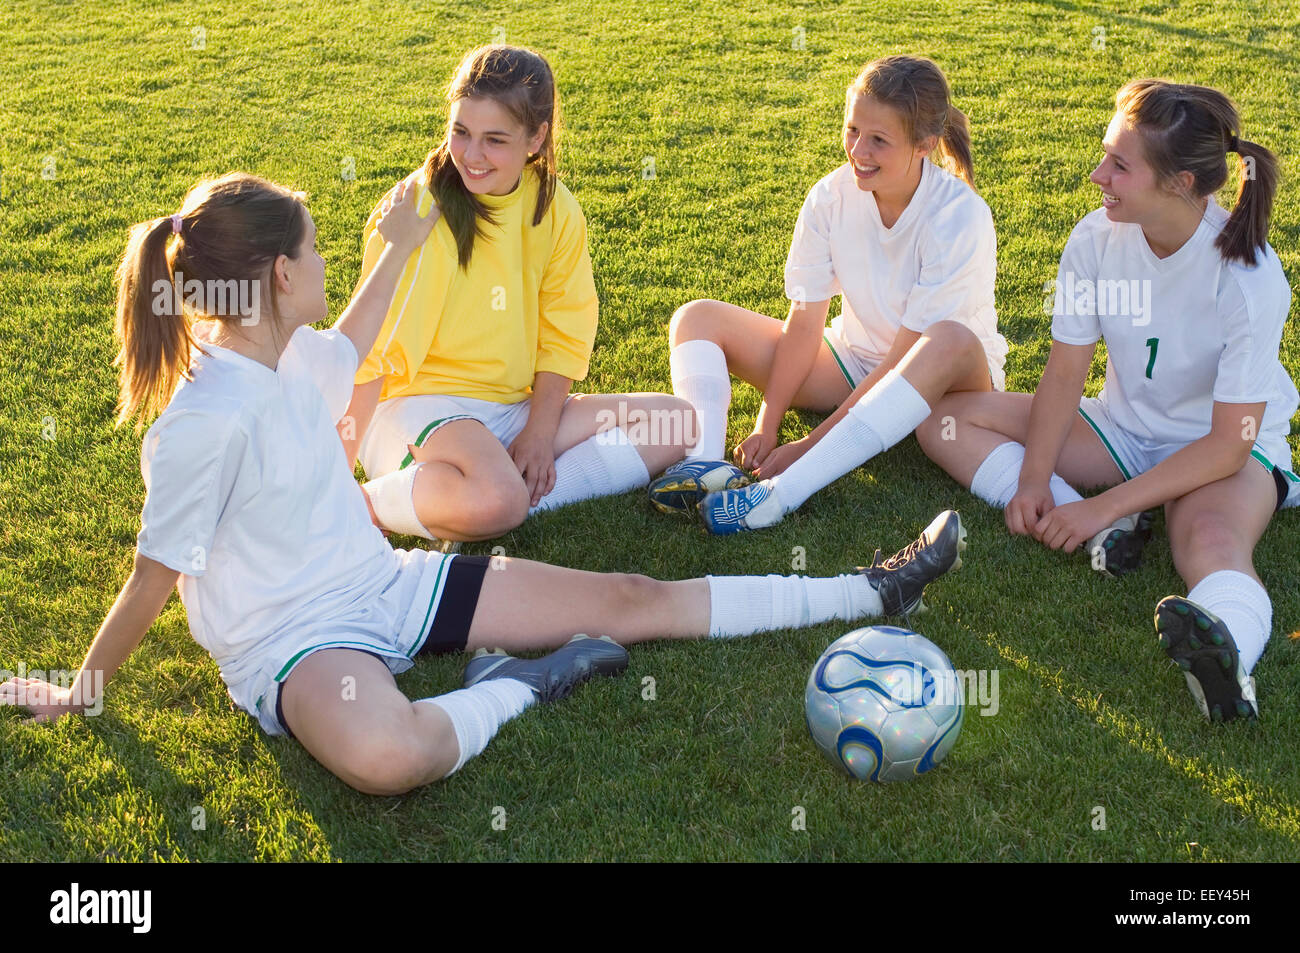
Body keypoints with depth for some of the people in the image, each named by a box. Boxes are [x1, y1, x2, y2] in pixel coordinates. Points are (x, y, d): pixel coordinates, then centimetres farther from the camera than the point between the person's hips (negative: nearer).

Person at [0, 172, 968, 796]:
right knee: (388, 753, -46)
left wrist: (401, 246, 34)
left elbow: (345, 350, 29)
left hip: (389, 583, 8)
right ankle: (522, 684, -17)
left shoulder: (290, 356, 2)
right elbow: (156, 579, -12)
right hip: (295, 639, -7)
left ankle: (870, 591, 9)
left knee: (633, 598, 3)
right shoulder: (203, 420, -24)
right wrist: (83, 690, -4)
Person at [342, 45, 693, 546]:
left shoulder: (554, 208, 2)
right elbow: (373, 351, -12)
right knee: (495, 499, -39)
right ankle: (363, 504, -15)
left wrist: (539, 433, -7)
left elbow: (562, 335, 7)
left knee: (678, 421, -8)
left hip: (515, 410, 7)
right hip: (420, 406, -7)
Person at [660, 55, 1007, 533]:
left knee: (951, 340, -42)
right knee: (698, 319, -8)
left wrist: (811, 444, -28)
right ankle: (705, 465, -36)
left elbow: (906, 358, -25)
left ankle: (782, 494, -47)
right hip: (855, 359, 5)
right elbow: (805, 323, -10)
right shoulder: (831, 197, -11)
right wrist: (765, 427, -20)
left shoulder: (960, 217, -24)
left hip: (951, 384, -5)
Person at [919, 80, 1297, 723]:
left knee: (1213, 543, -42)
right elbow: (1066, 372, -7)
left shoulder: (1248, 276, -25)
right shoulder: (1097, 238, -13)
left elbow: (1228, 445, -25)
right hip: (1123, 428, 6)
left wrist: (1107, 504, -31)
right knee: (947, 418, -12)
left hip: (1229, 451, -6)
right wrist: (1034, 479, -22)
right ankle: (1097, 533, -28)